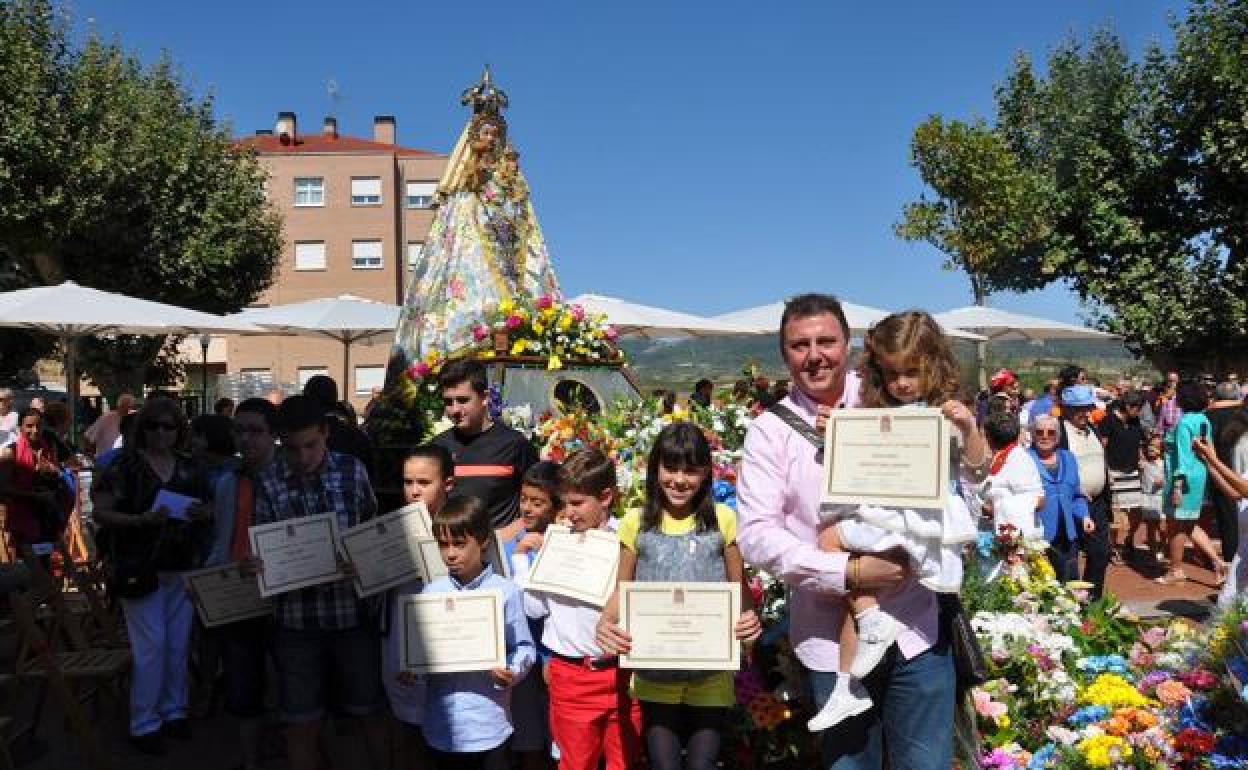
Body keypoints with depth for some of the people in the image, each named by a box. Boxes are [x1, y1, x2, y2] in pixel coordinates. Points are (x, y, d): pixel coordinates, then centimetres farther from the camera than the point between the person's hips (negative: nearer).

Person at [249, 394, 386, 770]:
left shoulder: (353, 470, -2)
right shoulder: (266, 483, -4)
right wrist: (256, 563, -21)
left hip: (354, 612, 0)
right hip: (296, 620, 0)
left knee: (372, 713, 14)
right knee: (301, 724, 11)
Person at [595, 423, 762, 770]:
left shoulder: (723, 519, -2)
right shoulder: (636, 522, 0)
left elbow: (738, 588, 4)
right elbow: (622, 590, 6)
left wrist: (749, 617, -17)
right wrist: (605, 622, -13)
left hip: (710, 674, -1)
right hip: (654, 674, 1)